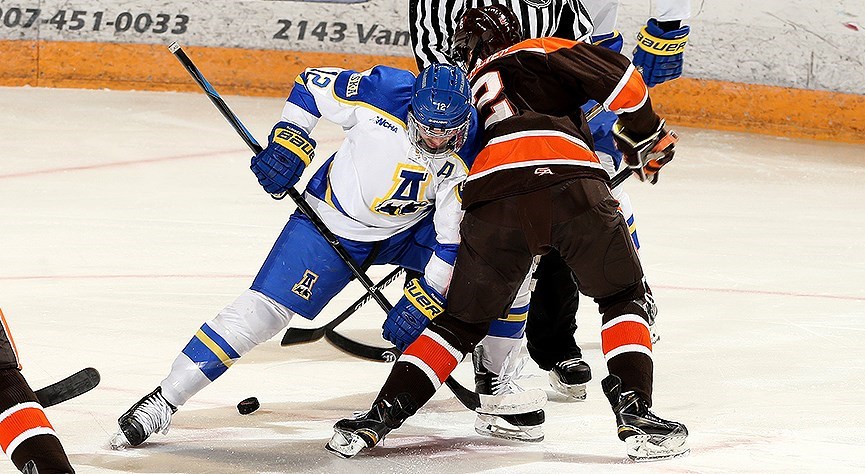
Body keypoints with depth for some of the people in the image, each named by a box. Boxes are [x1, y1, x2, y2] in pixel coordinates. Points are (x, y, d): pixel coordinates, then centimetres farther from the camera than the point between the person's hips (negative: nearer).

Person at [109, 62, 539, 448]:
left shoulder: (473, 152, -22)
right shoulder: (383, 92, -27)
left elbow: (455, 238, -18)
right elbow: (312, 84, -8)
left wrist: (422, 304, -21)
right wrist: (288, 141, -17)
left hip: (410, 230, 3)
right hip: (334, 223, -3)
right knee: (264, 307, -16)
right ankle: (162, 402, -12)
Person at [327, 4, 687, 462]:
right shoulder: (545, 51, 25)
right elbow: (615, 74, 9)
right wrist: (646, 135, 24)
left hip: (492, 199, 2)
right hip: (571, 187, -2)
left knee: (460, 322, 20)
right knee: (623, 299, 18)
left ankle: (380, 416, 12)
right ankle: (635, 415, 1)